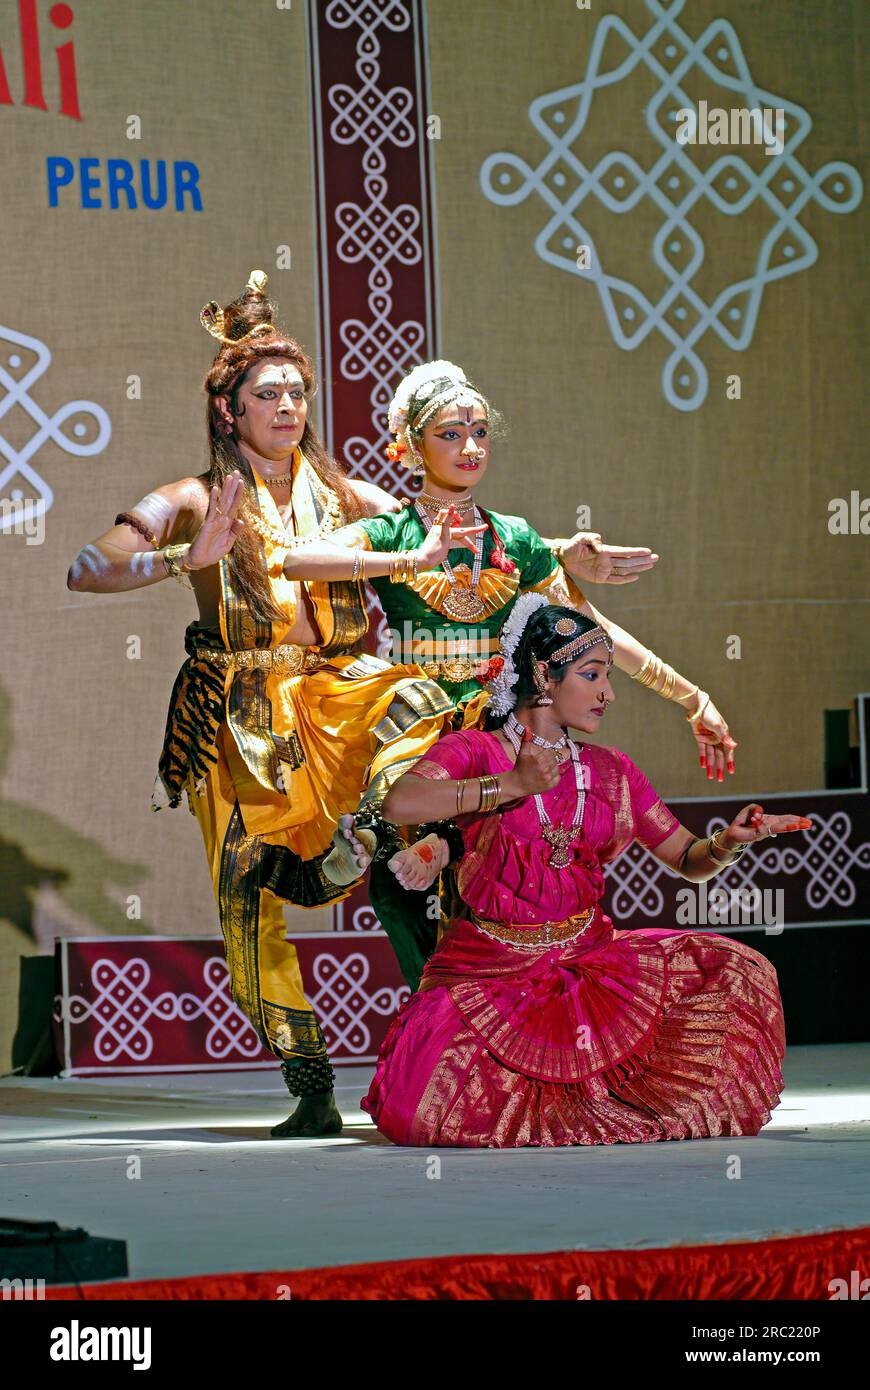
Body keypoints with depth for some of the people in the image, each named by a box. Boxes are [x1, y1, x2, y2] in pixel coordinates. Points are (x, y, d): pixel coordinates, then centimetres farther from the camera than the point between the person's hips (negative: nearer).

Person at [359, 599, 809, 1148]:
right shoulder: (475, 750, -2)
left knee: (734, 973, -14)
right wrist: (512, 786, -24)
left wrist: (730, 841, -9)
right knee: (422, 1088, -30)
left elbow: (688, 859, 14)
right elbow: (400, 803, -22)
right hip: (491, 970, -4)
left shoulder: (611, 771, 13)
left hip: (588, 959, 4)